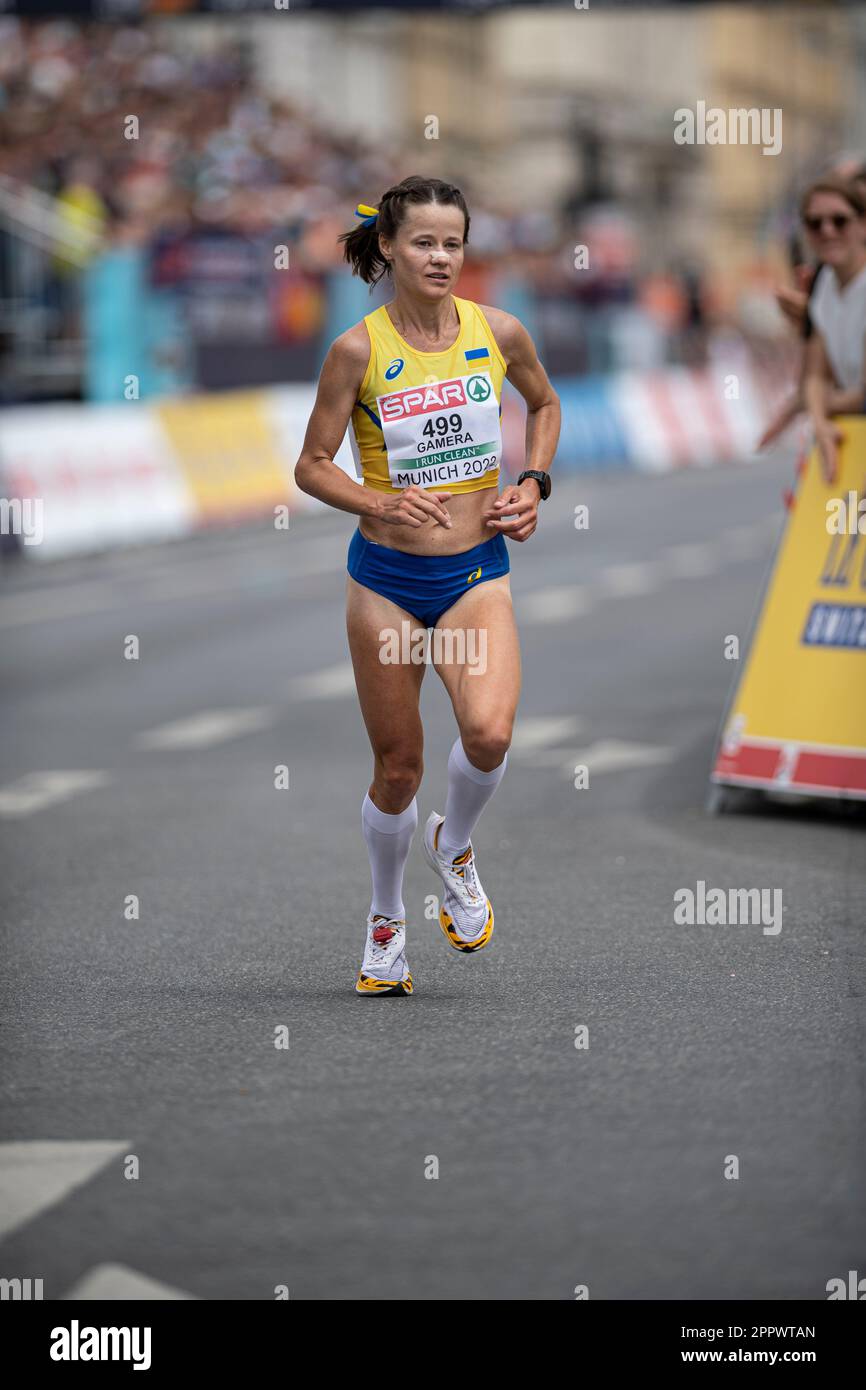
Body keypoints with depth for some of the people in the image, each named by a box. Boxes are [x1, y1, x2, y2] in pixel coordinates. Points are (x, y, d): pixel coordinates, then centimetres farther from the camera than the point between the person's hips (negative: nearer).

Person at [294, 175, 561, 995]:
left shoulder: (499, 333, -3)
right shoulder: (360, 349, -10)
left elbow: (543, 403, 19)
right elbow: (311, 466, -3)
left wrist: (534, 483, 4)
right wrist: (381, 504, -20)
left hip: (476, 572, 1)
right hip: (386, 577, -1)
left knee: (489, 732, -24)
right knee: (398, 766, 6)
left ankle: (455, 847, 9)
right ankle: (386, 923, 31)